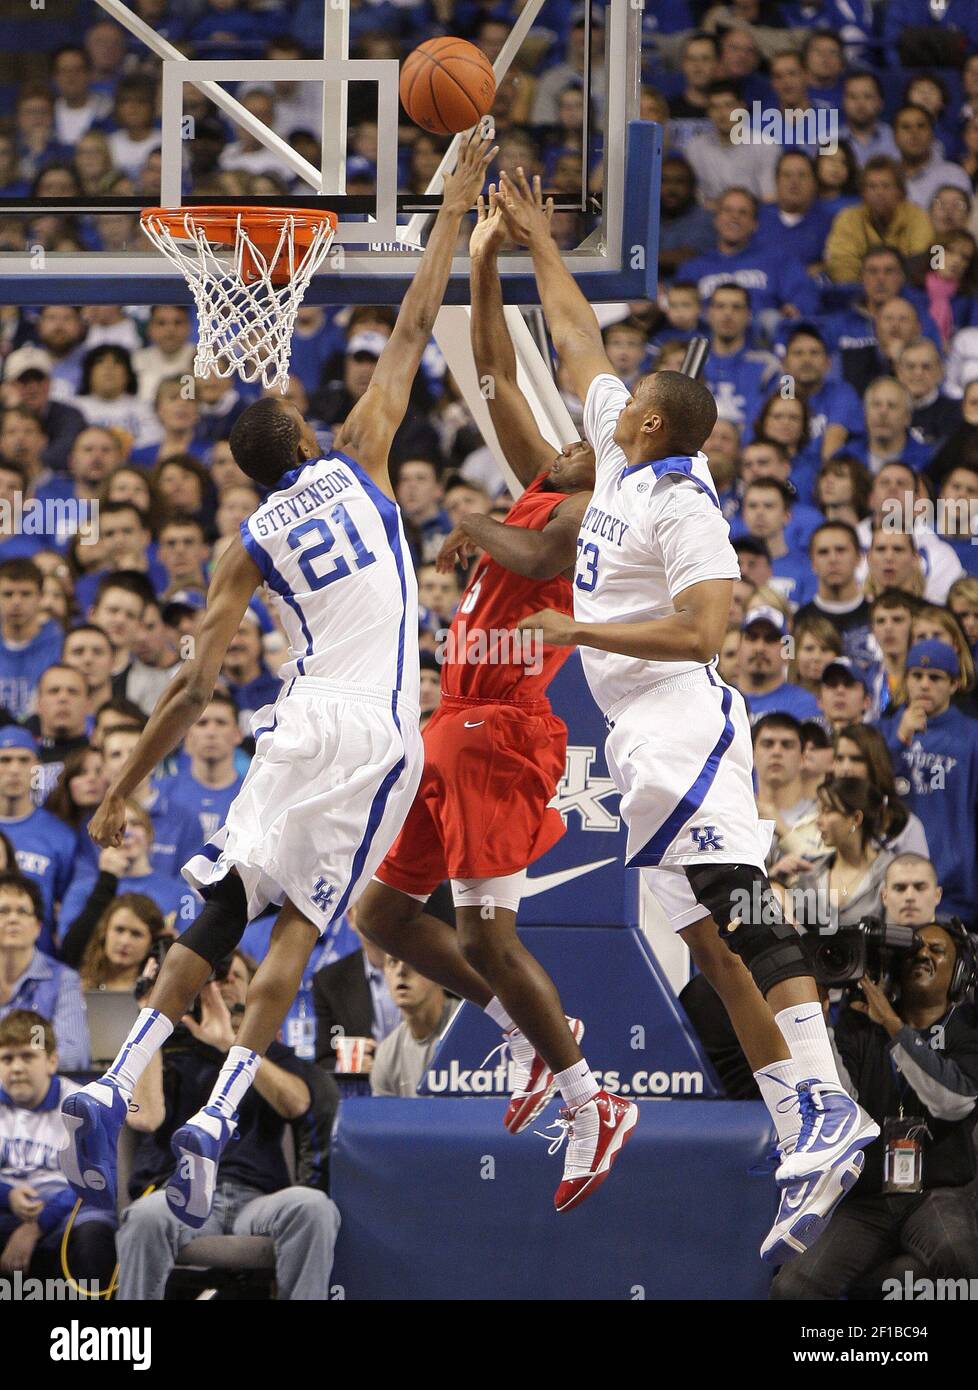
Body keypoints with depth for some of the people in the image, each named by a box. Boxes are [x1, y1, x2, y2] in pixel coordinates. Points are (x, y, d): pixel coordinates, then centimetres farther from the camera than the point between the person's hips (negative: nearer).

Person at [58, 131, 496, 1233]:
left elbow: (194, 684, 6)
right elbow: (414, 327, 13)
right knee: (296, 924, -4)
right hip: (376, 729, -1)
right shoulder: (358, 463, 9)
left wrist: (121, 792, 12)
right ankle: (213, 1122, -17)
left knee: (222, 910, 8)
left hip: (299, 726, 1)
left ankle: (112, 1089, -9)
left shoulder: (249, 544, 11)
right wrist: (457, 201, 20)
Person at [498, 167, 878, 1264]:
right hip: (643, 743, 9)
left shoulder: (684, 505, -11)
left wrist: (582, 633, -18)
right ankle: (808, 1134, -4)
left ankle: (823, 1111, -30)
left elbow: (704, 632, -20)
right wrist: (535, 241, 31)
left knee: (741, 921, -20)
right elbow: (577, 341, 27)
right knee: (715, 946, 1)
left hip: (683, 730, -9)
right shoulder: (625, 455, 14)